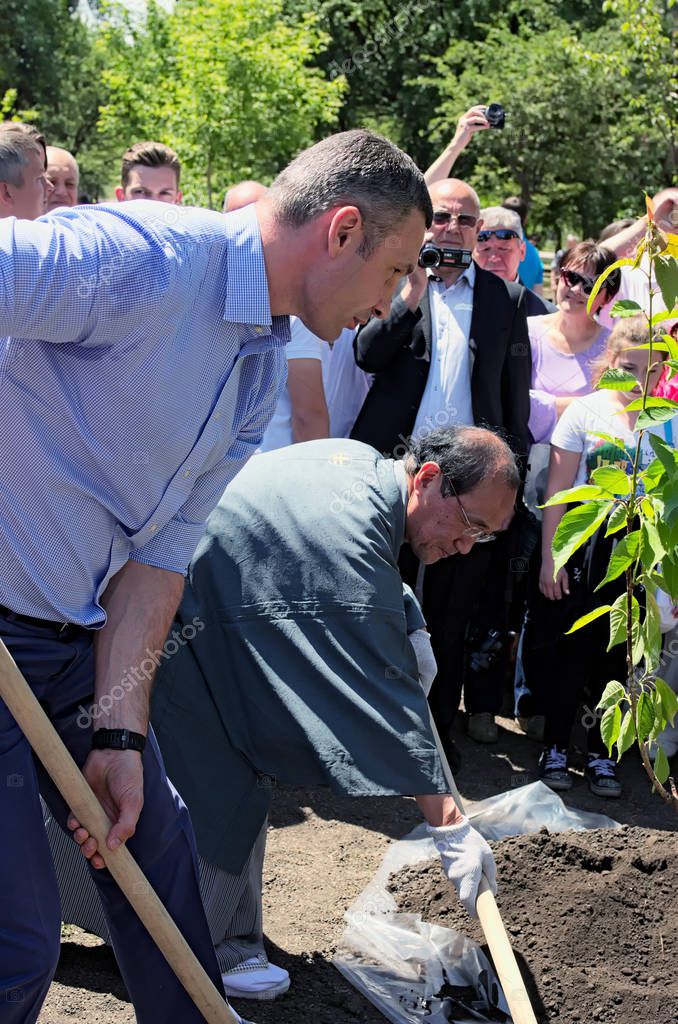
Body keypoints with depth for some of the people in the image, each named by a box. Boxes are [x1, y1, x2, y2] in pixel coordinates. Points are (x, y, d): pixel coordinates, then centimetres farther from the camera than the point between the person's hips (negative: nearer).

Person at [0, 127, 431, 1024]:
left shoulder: (263, 370, 9)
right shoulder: (144, 256, -21)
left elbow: (164, 546, 9)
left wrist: (119, 729, 1)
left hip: (78, 638, 9)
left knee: (157, 850, 20)